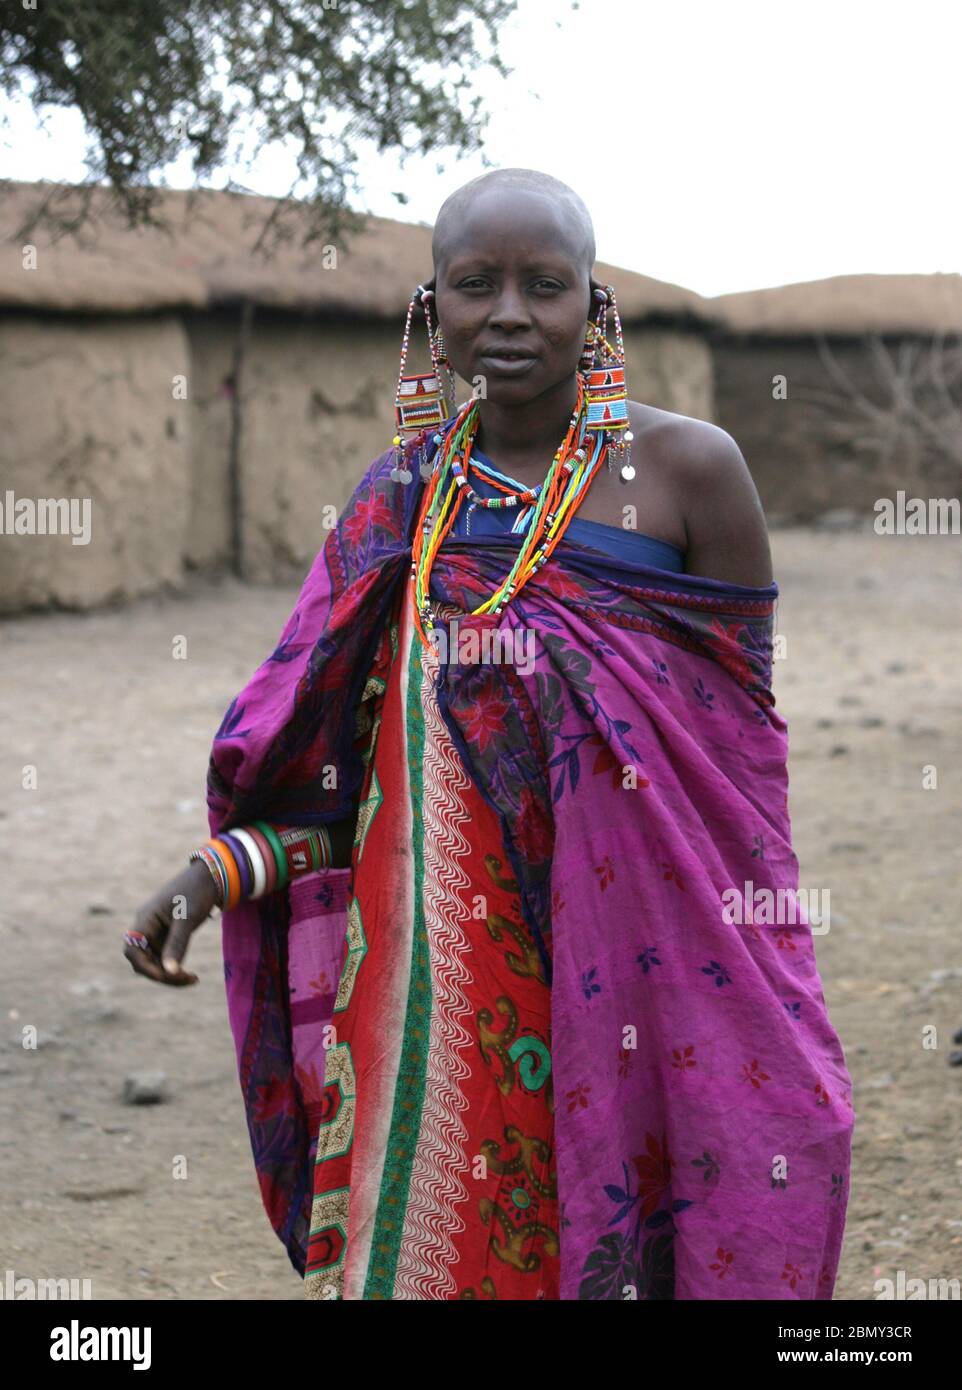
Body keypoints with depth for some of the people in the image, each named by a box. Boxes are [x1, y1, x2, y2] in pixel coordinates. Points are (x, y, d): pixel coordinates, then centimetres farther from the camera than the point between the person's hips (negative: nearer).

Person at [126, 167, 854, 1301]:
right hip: (439, 973, 3)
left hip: (640, 962, -3)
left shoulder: (683, 467, -2)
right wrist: (223, 868, -5)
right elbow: (348, 751, 11)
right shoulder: (401, 496, 8)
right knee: (433, 1231, 6)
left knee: (616, 1244, 3)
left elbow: (744, 735, 1)